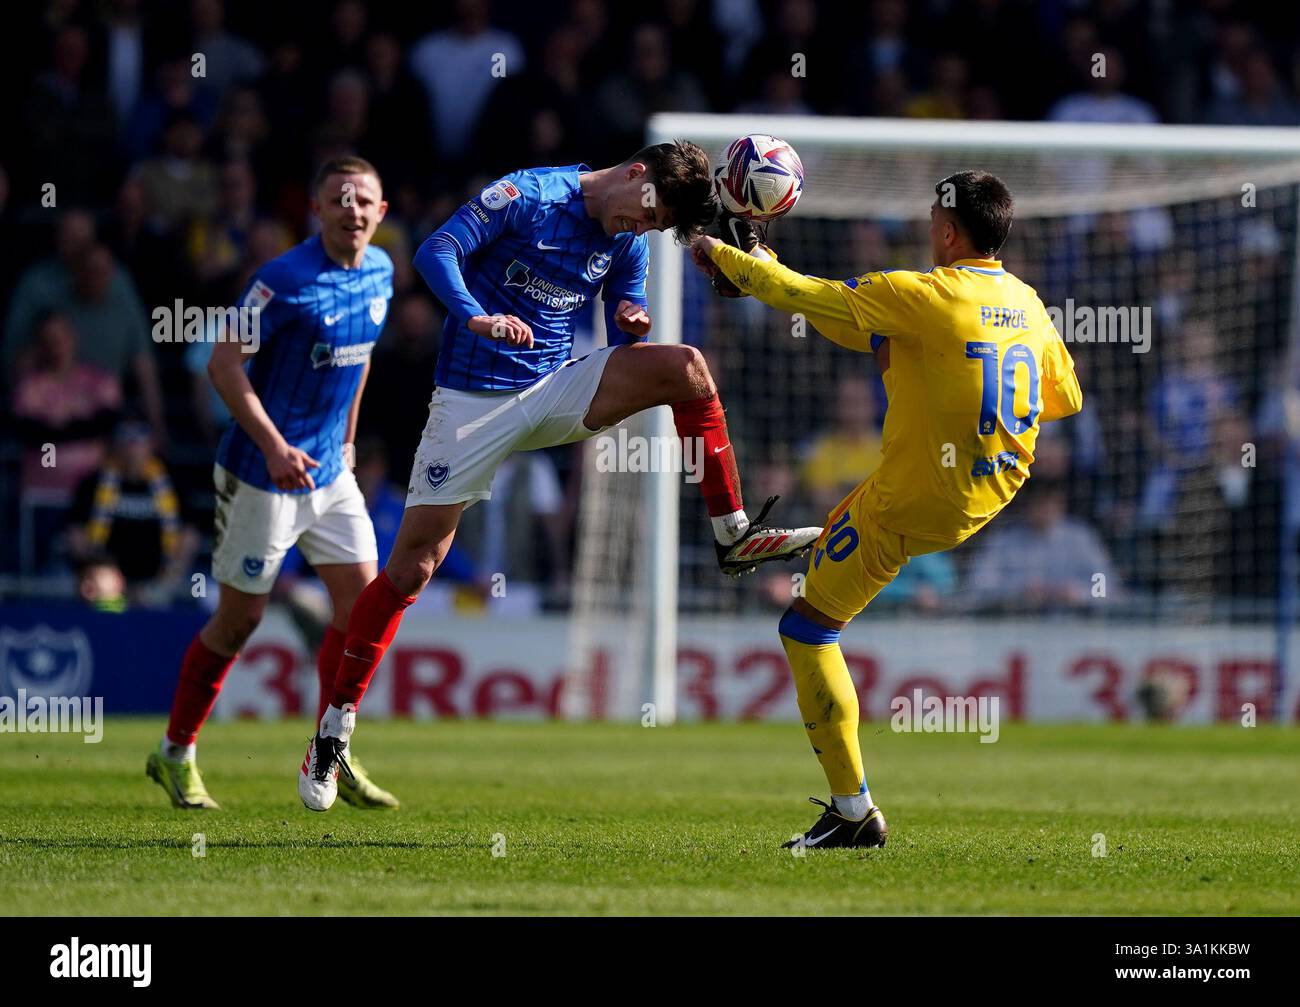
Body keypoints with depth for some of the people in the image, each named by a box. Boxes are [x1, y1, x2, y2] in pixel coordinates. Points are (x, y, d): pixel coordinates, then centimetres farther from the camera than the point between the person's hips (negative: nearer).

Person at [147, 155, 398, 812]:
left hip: (328, 470, 7)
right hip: (262, 474, -7)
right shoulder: (286, 279, -18)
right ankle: (175, 753, 16)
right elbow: (224, 364, -19)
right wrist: (274, 445, -27)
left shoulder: (380, 271, 5)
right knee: (241, 617, 0)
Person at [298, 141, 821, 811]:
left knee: (683, 367, -16)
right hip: (473, 400, -5)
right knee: (411, 566, -7)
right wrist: (478, 318, -33)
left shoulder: (627, 242, 7)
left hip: (559, 392, 5)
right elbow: (435, 251, -16)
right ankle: (334, 729, 2)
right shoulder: (528, 195, -10)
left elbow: (622, 350, 13)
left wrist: (634, 324, -12)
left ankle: (734, 537, -10)